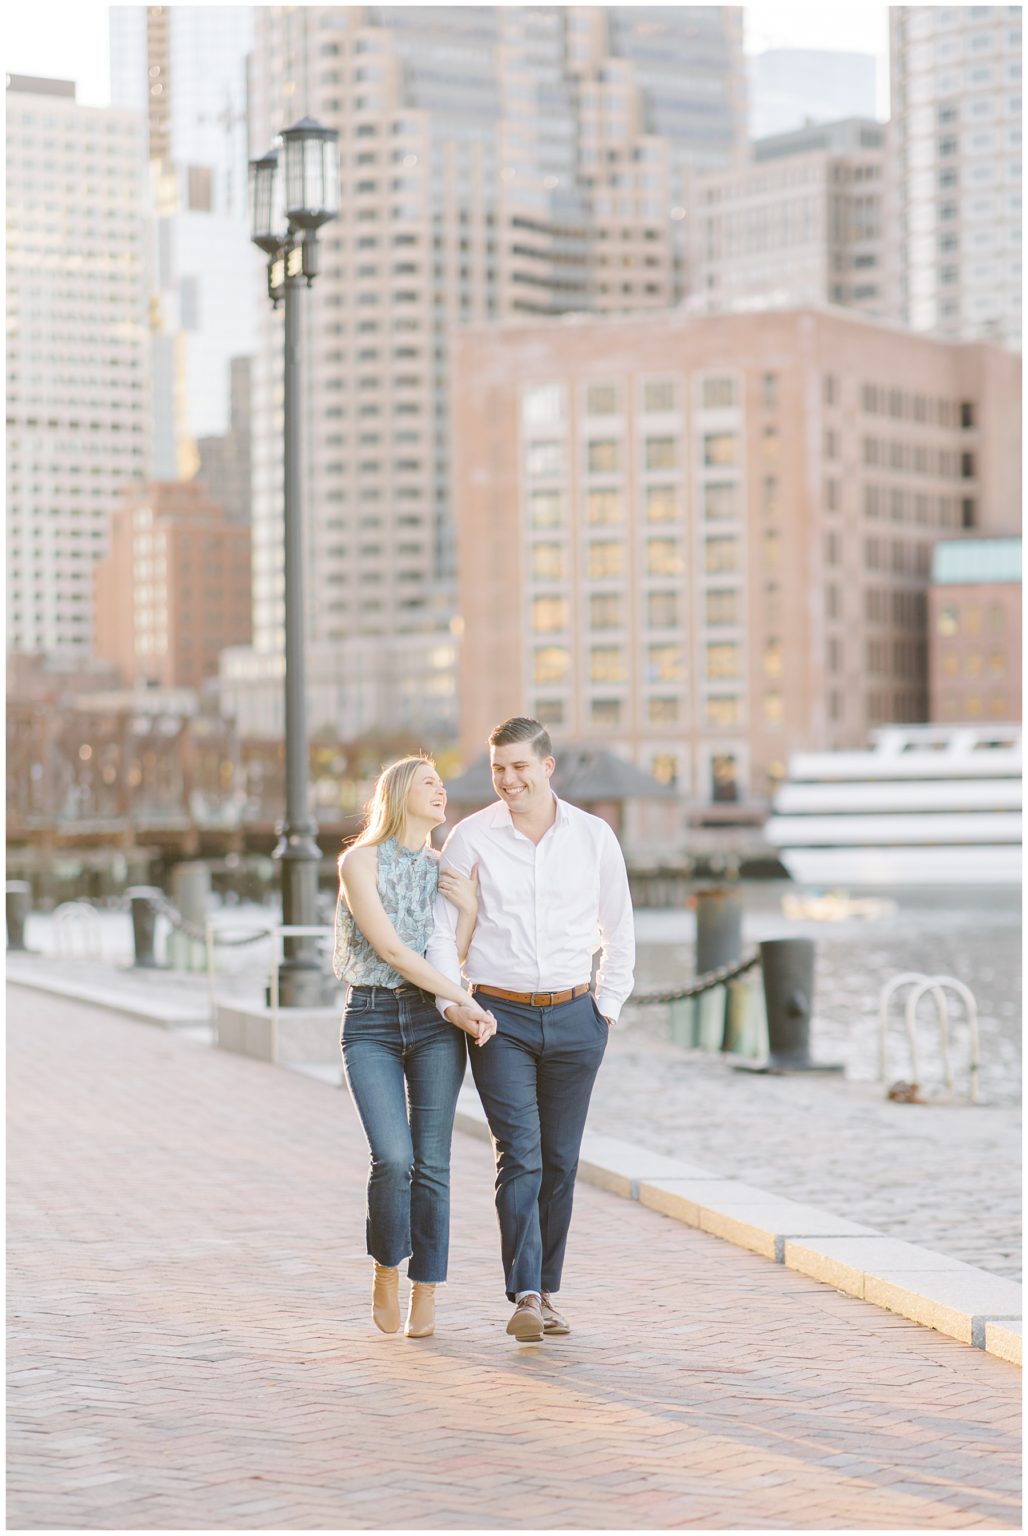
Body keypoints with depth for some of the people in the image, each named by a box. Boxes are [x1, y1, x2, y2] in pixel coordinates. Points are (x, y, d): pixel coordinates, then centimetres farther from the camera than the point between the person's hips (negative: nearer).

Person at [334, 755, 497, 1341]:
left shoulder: (447, 871, 11)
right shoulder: (360, 861, -2)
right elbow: (388, 947, -11)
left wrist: (469, 907, -9)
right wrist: (466, 1002, -13)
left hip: (434, 1022, 3)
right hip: (371, 1021, -3)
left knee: (431, 1162, -2)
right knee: (393, 1157, -16)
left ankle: (425, 1293, 9)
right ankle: (387, 1270, 9)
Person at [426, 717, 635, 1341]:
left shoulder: (594, 836, 4)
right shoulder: (471, 837, 0)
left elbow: (620, 931, 12)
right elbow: (441, 929, 4)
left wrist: (608, 1006, 5)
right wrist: (451, 1001, -8)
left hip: (574, 1018, 2)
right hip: (499, 1017, -2)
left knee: (560, 1161, 6)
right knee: (520, 1156, -11)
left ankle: (548, 1291, 16)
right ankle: (525, 1297, -14)